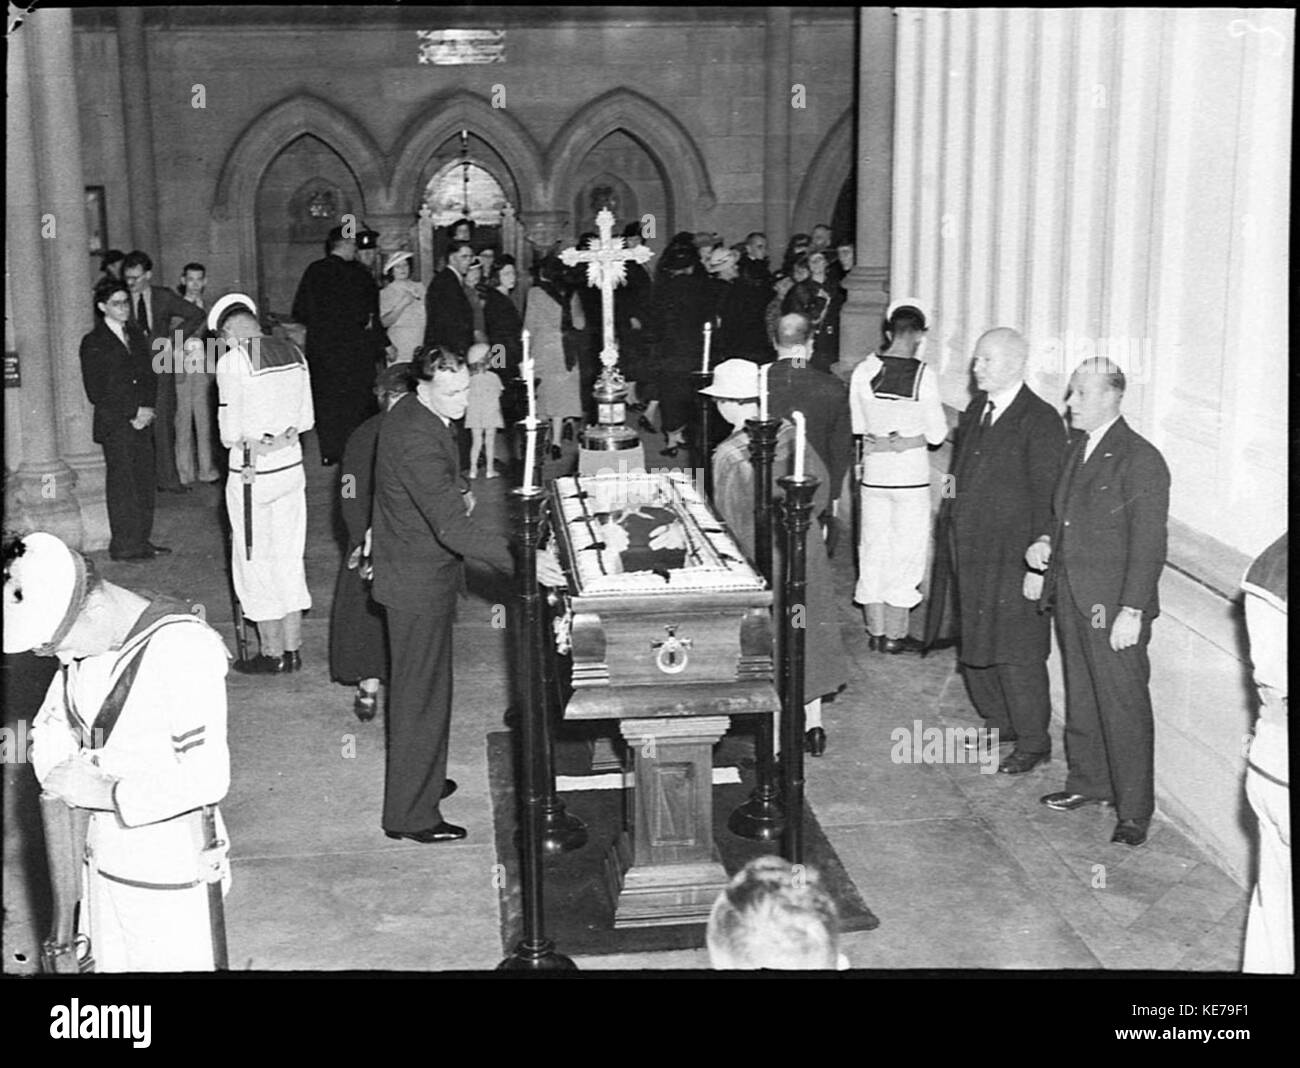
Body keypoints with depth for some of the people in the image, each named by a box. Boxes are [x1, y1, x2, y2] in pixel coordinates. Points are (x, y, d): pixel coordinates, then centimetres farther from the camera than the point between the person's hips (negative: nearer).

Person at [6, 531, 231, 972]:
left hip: (170, 872, -7)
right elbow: (50, 729, 14)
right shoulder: (88, 642, 3)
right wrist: (63, 772, -7)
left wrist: (107, 794, -20)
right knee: (110, 964, 17)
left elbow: (205, 779, -27)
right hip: (105, 862, 7)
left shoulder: (181, 647, -22)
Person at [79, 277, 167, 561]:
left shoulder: (136, 335, 14)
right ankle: (123, 546, 3)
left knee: (145, 482, 6)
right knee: (121, 483, -3)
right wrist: (132, 413, -11)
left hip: (142, 422, 6)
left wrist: (148, 409, -1)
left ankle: (142, 541, 13)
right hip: (115, 425, -6)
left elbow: (150, 376, 16)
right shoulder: (93, 343, -5)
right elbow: (95, 392, -8)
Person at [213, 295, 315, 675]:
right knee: (289, 559, 15)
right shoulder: (294, 352, 3)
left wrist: (246, 439, 2)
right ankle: (292, 649, 22)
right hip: (291, 466, 6)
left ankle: (272, 654, 15)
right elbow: (306, 419, 8)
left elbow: (231, 433, -14)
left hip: (252, 473, -6)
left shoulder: (233, 360, -14)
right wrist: (278, 435, 4)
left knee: (256, 565, 7)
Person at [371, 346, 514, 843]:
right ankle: (410, 815, 12)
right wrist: (522, 559, -38)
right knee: (422, 695, 1)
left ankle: (419, 780, 41)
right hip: (420, 583, -10)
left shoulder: (409, 414, 4)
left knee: (418, 688, 23)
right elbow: (453, 528, -36)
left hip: (413, 572, 10)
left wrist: (455, 490, 9)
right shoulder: (417, 439, -29)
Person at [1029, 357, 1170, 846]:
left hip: (1114, 608, -8)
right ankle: (1088, 780, 34)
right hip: (1071, 599, 8)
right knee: (1080, 698, 18)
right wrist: (1044, 541, 3)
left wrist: (1132, 611, -20)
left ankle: (1134, 810, 9)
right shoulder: (1078, 449, 12)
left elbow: (1149, 543, -17)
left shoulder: (1140, 459, -15)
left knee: (1124, 708, -1)